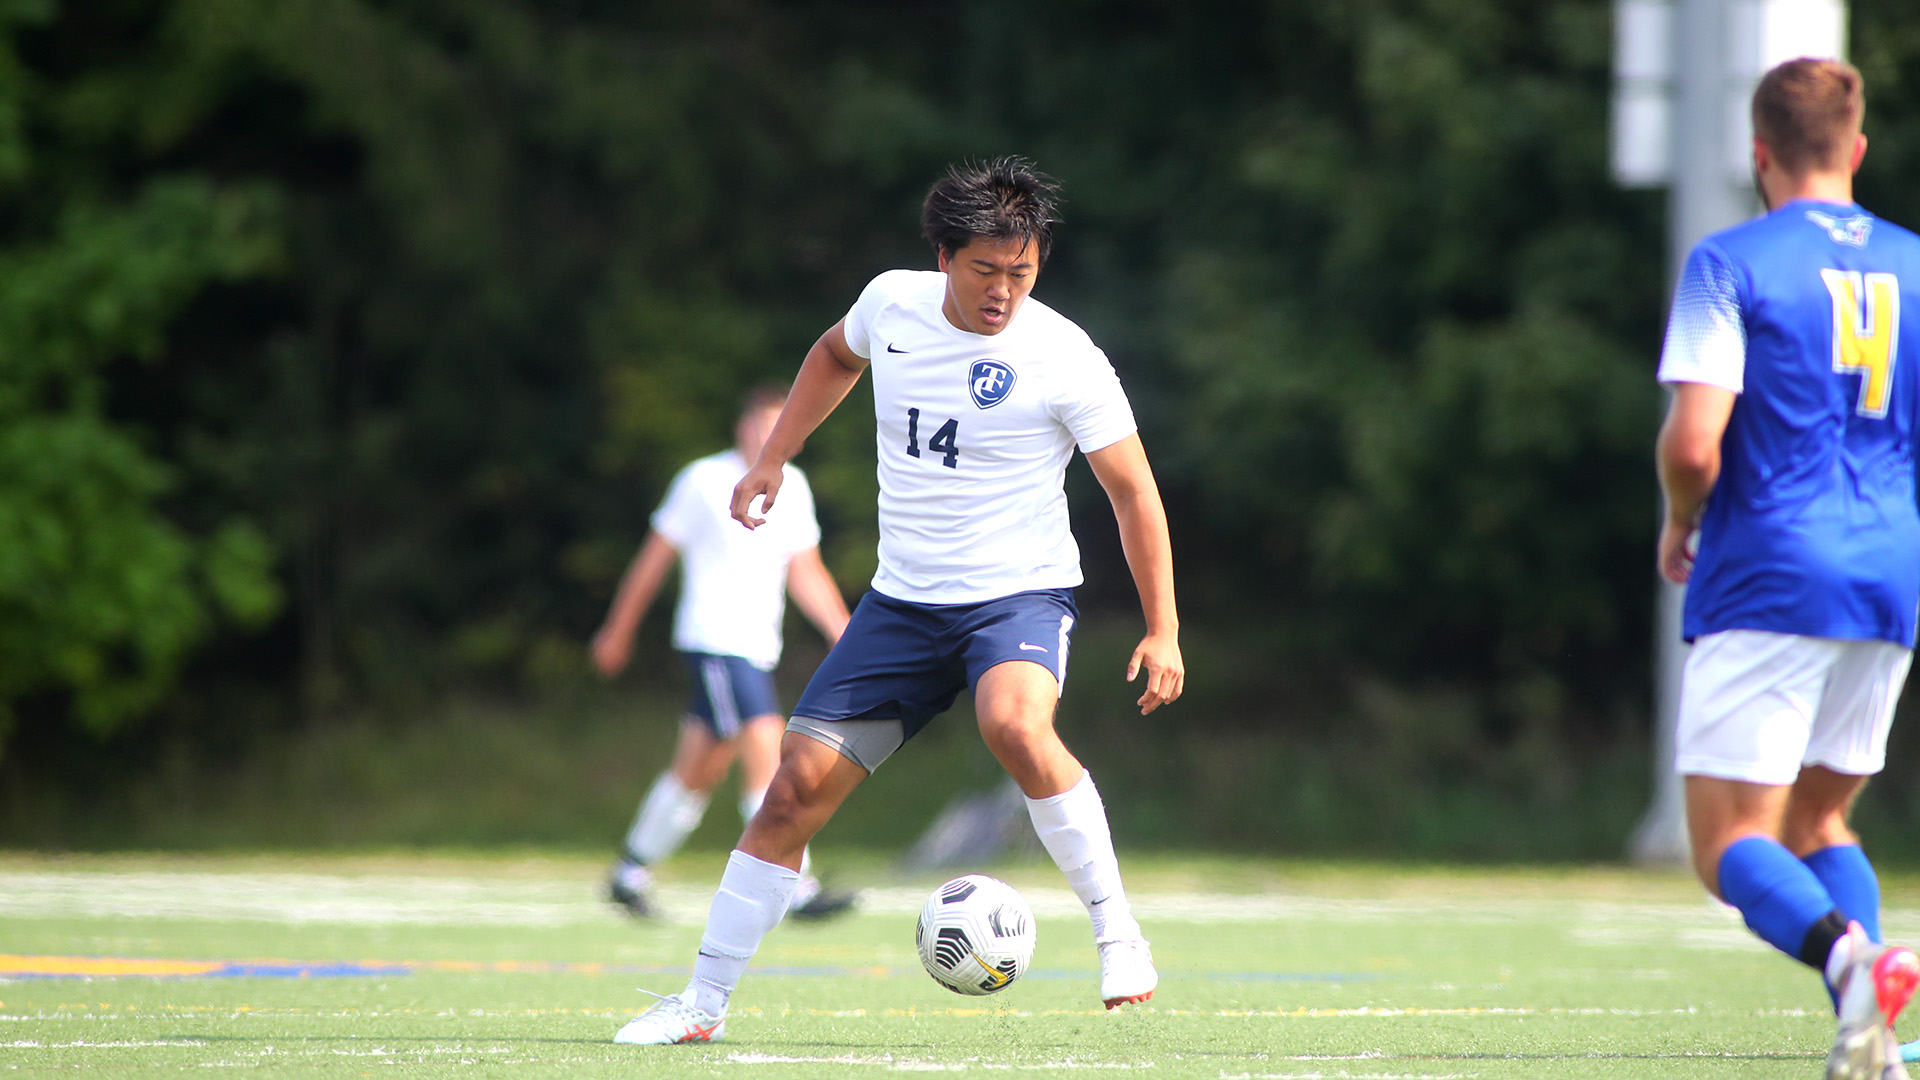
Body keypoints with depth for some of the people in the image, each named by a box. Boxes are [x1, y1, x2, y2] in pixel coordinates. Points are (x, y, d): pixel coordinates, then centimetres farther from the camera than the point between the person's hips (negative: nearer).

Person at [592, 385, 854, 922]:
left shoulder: (793, 487, 9)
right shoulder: (703, 482, -9)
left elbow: (806, 574, 15)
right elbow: (655, 557, 0)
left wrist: (843, 633, 2)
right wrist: (619, 630, 6)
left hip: (758, 648, 7)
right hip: (712, 641, -7)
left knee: (698, 771, 14)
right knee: (767, 751, -19)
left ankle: (630, 874, 27)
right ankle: (796, 890, -24)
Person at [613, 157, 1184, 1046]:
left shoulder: (1065, 360, -14)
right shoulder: (893, 303, -1)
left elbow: (1132, 491, -8)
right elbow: (837, 353, 24)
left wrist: (1163, 631, -12)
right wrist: (771, 461, 20)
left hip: (1020, 596, -4)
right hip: (903, 599, 4)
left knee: (1014, 726, -37)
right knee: (798, 784, -2)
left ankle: (1115, 929, -22)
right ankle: (702, 1004, 8)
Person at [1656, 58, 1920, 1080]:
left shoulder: (1729, 264, -6)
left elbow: (1693, 445, -14)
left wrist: (1678, 526, 5)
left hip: (1769, 583, -5)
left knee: (1731, 847, -3)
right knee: (1817, 820, 19)